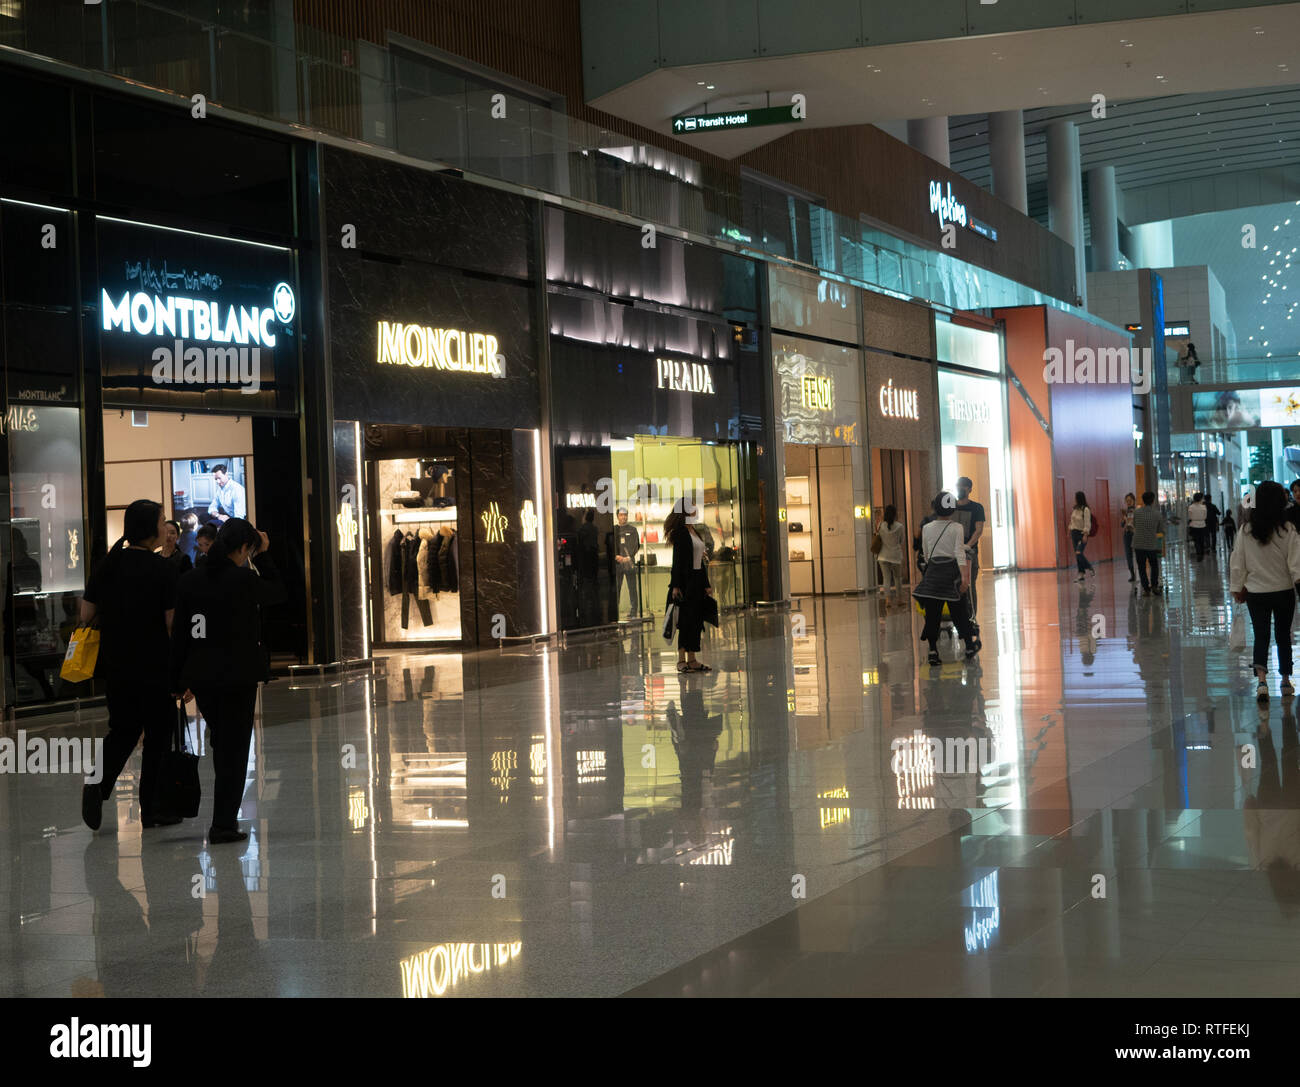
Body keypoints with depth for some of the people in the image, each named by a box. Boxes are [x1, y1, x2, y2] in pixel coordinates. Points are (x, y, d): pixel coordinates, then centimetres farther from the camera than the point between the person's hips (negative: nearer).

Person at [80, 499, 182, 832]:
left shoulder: (108, 564, 4)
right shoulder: (163, 569, -13)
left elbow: (86, 614, 7)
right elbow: (173, 623, -15)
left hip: (115, 666, 5)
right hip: (155, 667, -5)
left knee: (122, 730, 16)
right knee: (158, 734, 7)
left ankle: (98, 784, -8)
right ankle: (152, 809, 11)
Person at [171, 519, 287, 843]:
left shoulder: (189, 581, 1)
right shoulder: (244, 579, -13)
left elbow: (179, 633, 4)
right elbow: (280, 593, 5)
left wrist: (181, 679, 11)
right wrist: (263, 556, 9)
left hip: (200, 674, 5)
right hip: (238, 674, -5)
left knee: (222, 743, 22)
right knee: (233, 748, 4)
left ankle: (225, 816, 29)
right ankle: (223, 825, 3)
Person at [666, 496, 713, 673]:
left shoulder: (695, 531, 16)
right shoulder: (680, 532, -10)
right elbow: (678, 560, -15)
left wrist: (706, 584, 20)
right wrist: (676, 586, -19)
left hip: (697, 580, 9)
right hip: (686, 580, -9)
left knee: (696, 621, 9)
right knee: (686, 621, -7)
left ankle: (692, 660, 13)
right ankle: (681, 660, -3)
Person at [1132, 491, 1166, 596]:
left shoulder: (1136, 513, -6)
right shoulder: (1158, 514, -6)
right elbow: (1161, 531, 4)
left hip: (1138, 545, 0)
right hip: (1152, 545, 0)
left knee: (1142, 568, 9)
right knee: (1154, 566, 20)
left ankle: (1146, 589, 3)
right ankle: (1154, 585, 6)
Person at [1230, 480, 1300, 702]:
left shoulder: (1246, 531, -6)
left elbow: (1237, 563, 0)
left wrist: (1237, 587, 9)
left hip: (1256, 592, 0)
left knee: (1261, 636, 5)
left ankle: (1261, 680, -15)